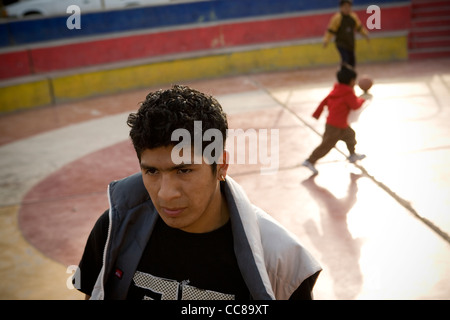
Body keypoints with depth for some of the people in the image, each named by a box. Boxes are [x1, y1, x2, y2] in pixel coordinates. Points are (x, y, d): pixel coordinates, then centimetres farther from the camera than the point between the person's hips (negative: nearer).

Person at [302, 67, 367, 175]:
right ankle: (310, 161, 0)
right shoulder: (348, 93, -17)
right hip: (336, 125, -10)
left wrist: (317, 113, 9)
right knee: (327, 144, -4)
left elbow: (324, 101, 6)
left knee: (350, 135, 25)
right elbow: (355, 106, -9)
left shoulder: (335, 90, 8)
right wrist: (361, 100, 9)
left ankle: (353, 155, 40)